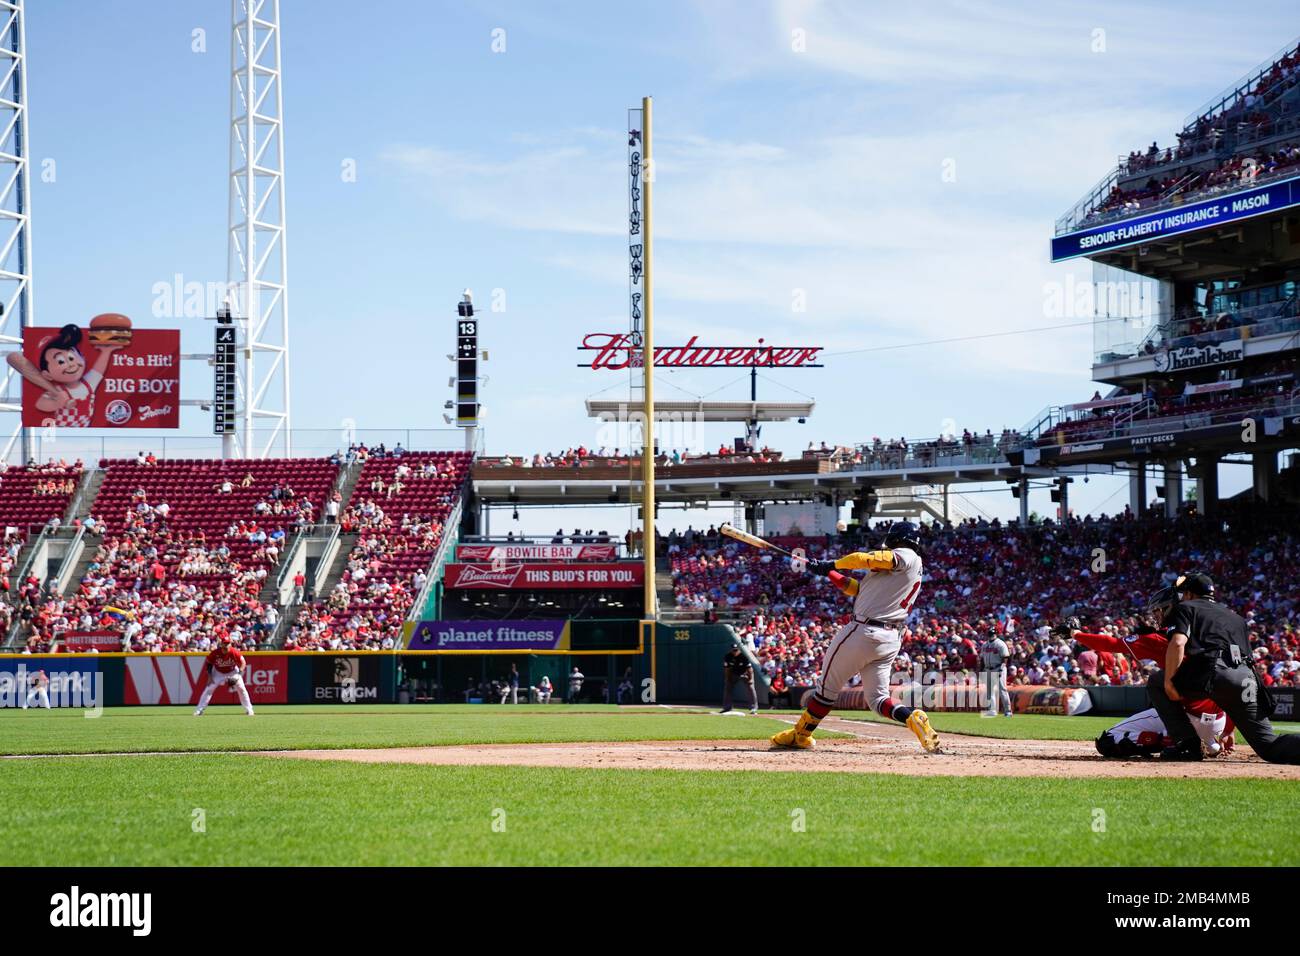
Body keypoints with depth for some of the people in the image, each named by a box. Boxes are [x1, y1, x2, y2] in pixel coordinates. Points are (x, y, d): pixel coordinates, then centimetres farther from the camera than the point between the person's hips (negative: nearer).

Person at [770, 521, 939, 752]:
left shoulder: (907, 557, -5)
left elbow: (866, 559, -16)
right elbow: (861, 589, 19)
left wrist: (832, 564, -2)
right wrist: (828, 572, 14)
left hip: (863, 631, -9)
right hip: (891, 639, 9)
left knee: (827, 685, 5)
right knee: (878, 698, 8)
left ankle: (801, 734, 15)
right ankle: (913, 717, -18)